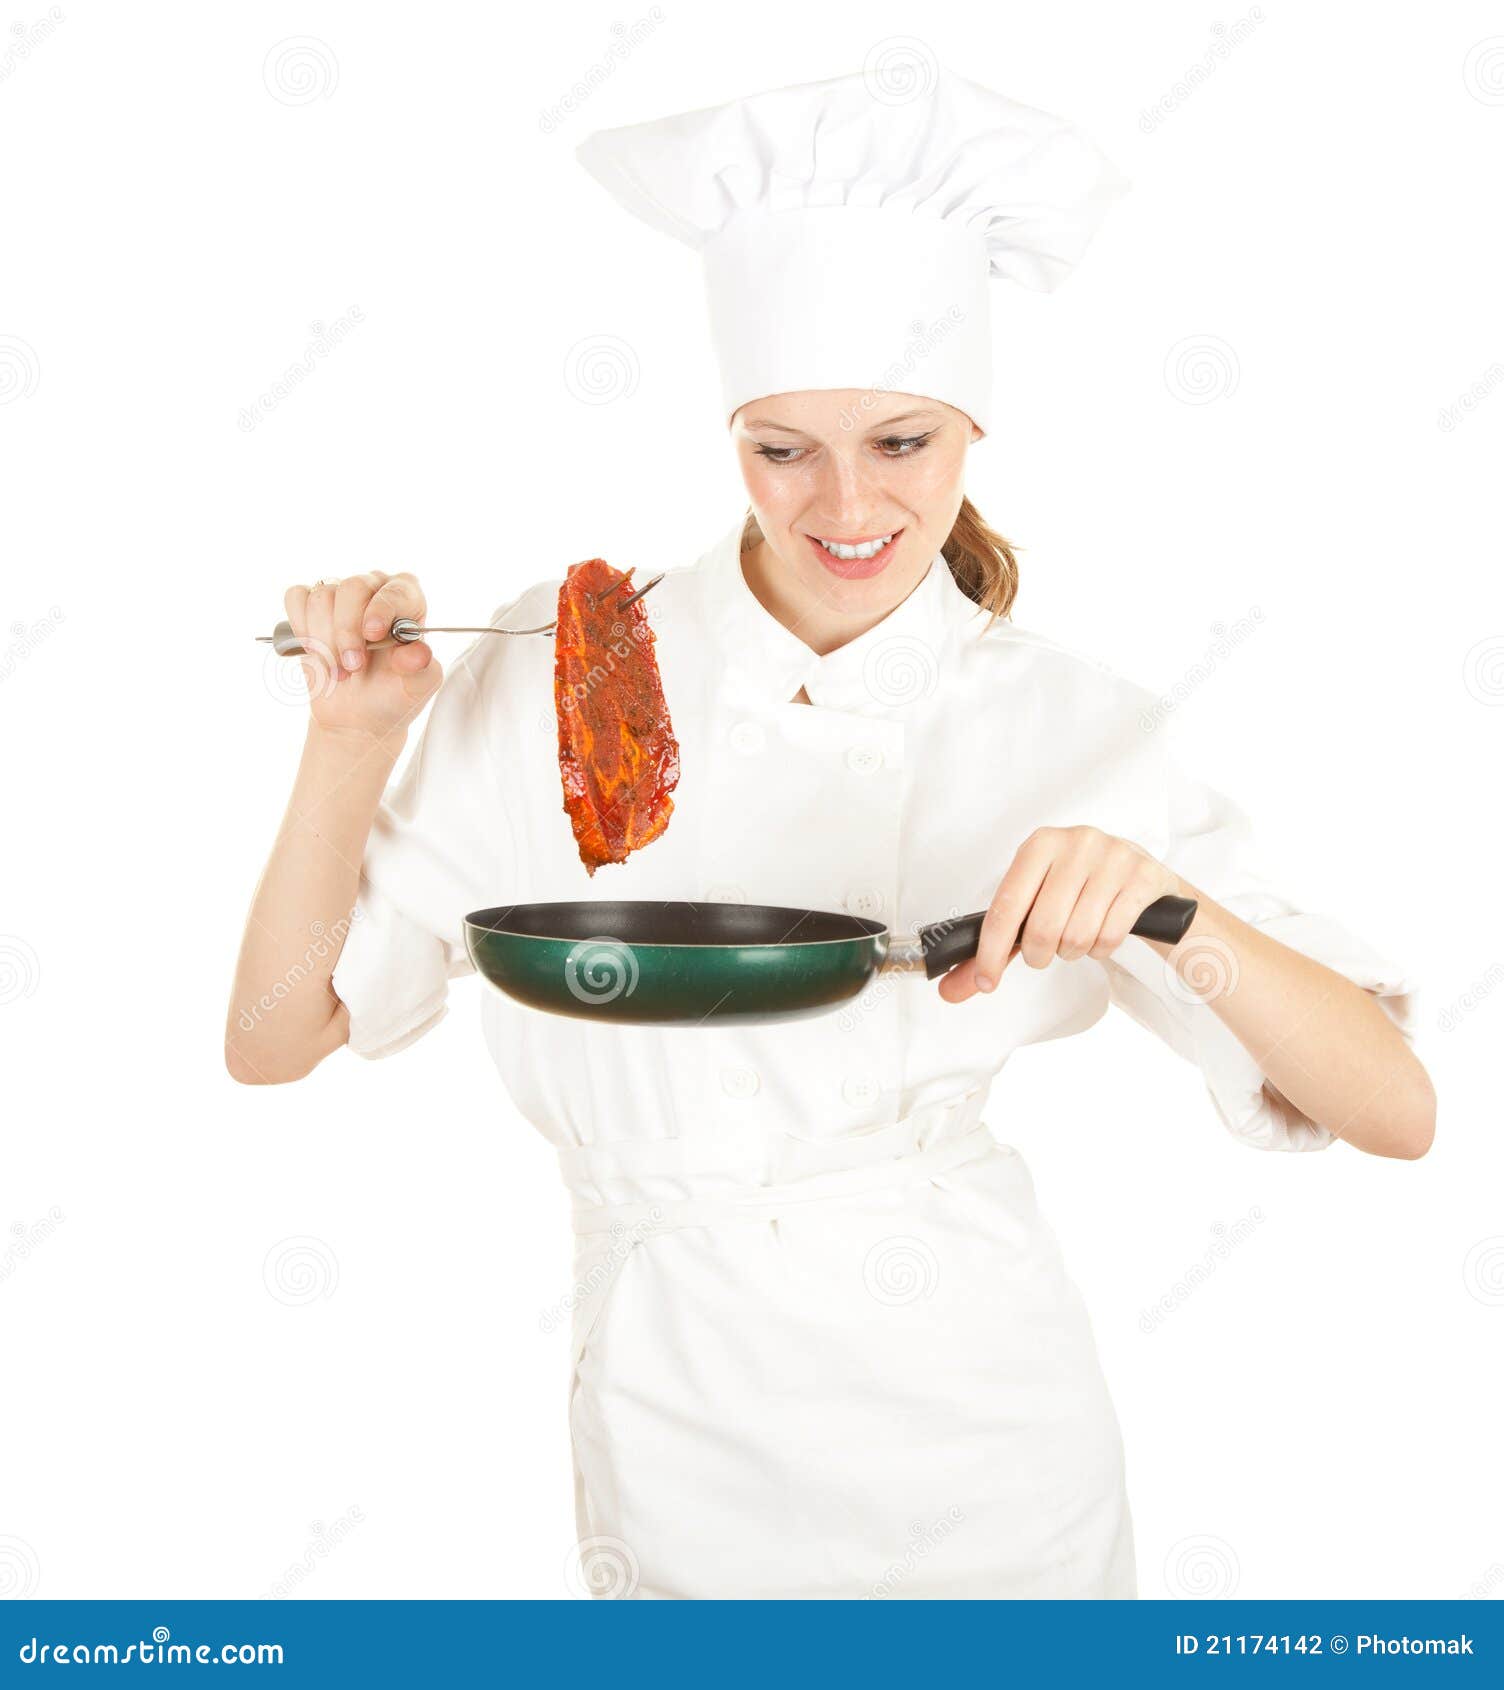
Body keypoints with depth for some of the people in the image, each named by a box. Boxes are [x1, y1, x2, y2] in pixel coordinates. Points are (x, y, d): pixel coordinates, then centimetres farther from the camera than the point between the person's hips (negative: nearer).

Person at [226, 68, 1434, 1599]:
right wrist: (352, 739, -20)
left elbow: (1396, 1111, -12)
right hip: (678, 1454, 0)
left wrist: (1165, 911, -30)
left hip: (980, 1459, 1)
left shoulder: (1068, 734, -11)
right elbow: (275, 1042, -6)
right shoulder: (564, 670, -11)